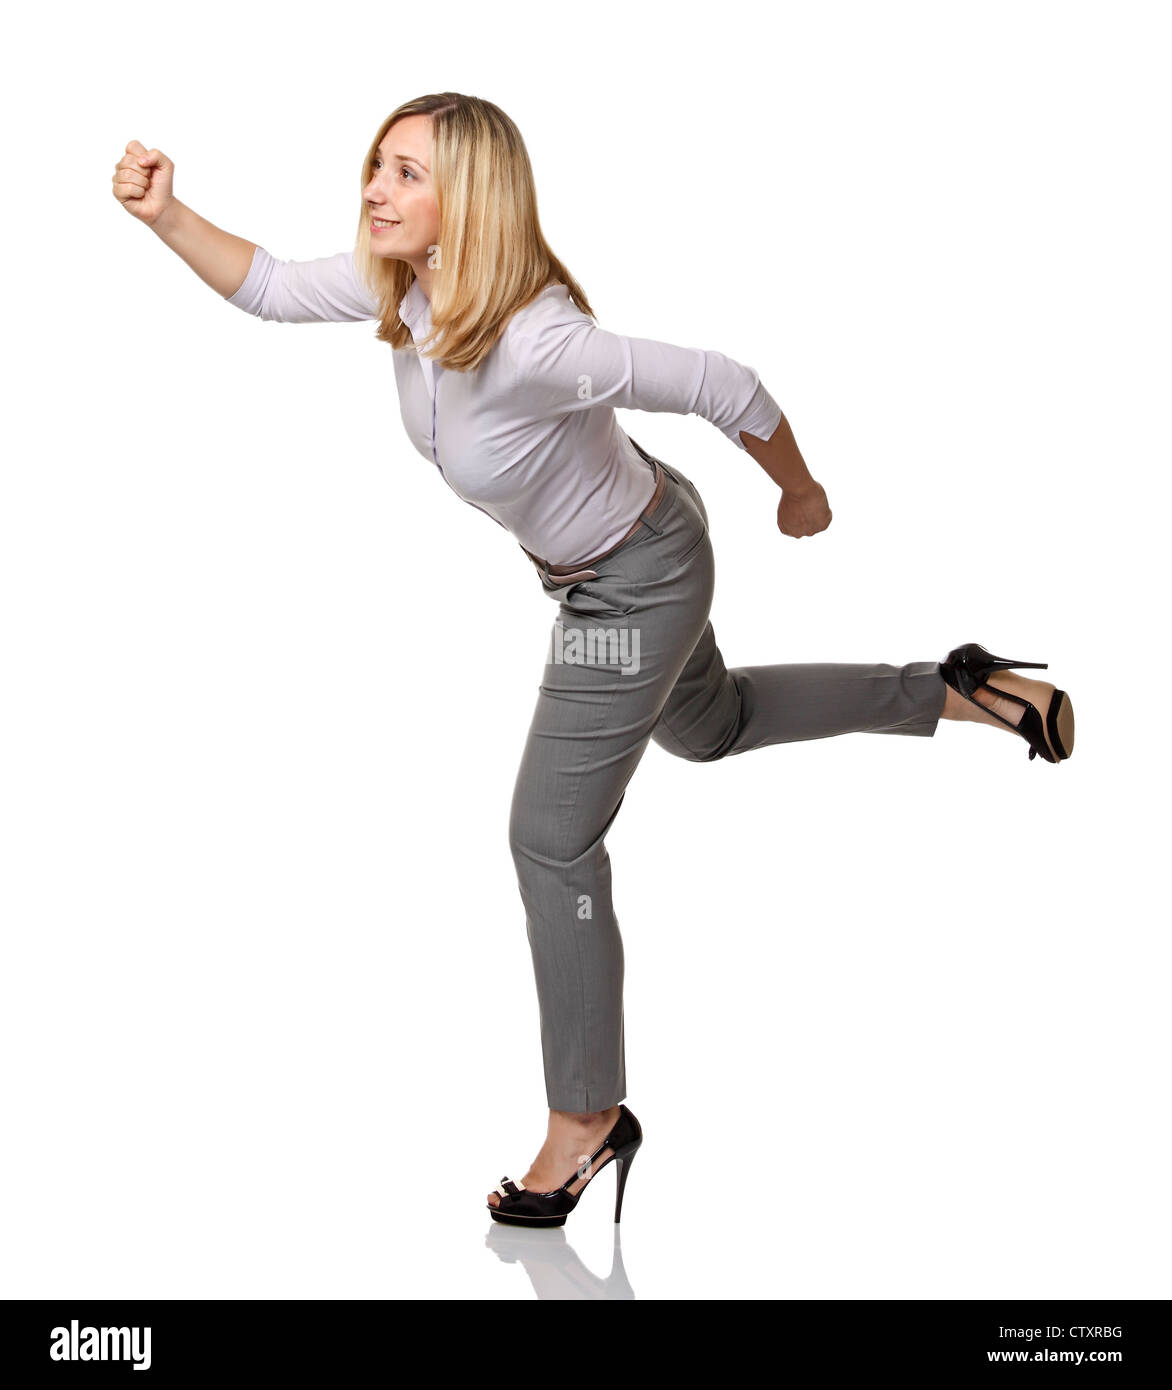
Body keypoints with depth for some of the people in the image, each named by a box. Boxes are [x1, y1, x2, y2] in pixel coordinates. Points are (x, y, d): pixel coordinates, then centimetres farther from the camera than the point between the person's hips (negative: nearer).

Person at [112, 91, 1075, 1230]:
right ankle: (955, 691, 42)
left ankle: (588, 1117, 15)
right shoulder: (402, 283, -15)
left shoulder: (536, 344, -38)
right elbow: (268, 288, 1)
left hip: (635, 585, -9)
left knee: (550, 841, -2)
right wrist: (165, 214, -14)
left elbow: (725, 388, -29)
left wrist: (801, 496, -14)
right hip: (598, 565, 9)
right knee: (712, 726, 31)